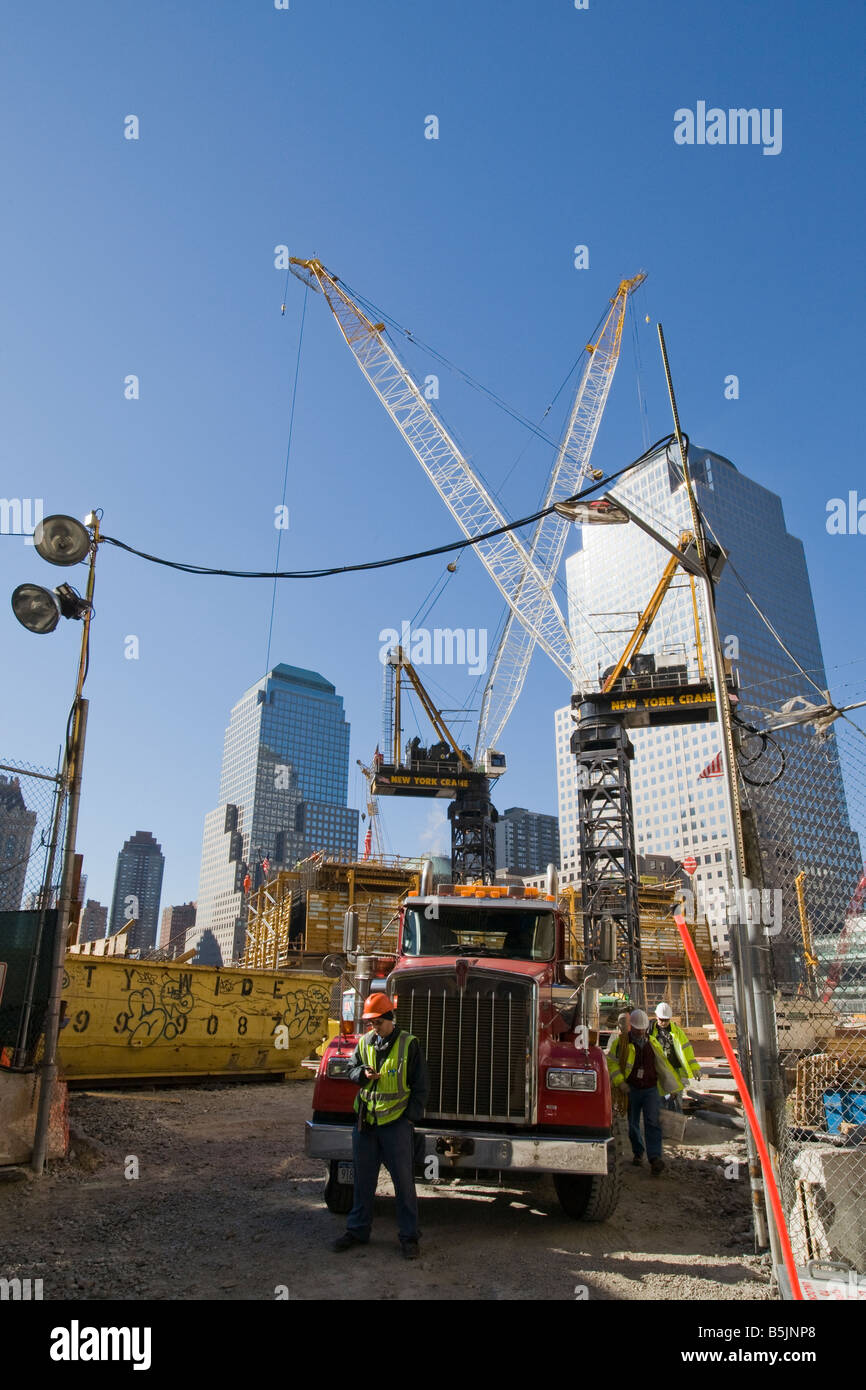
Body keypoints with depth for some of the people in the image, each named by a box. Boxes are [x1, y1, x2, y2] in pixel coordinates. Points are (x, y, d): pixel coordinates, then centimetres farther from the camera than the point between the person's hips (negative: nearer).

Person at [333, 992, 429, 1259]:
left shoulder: (409, 1044, -7)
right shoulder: (364, 1042, 6)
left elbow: (420, 1084, -3)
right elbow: (350, 1071, 15)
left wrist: (411, 1116, -8)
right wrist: (363, 1074, -8)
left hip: (397, 1122, -4)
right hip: (365, 1121, 4)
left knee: (404, 1181, 2)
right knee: (363, 1179, 14)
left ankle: (409, 1237, 15)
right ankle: (357, 1230, 29)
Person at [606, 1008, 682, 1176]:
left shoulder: (653, 1043, 10)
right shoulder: (621, 1042, -2)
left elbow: (662, 1065, 19)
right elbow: (611, 1062, -4)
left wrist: (671, 1086, 18)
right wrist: (620, 1081, -14)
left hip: (651, 1089, 1)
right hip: (631, 1090, -1)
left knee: (653, 1122, -12)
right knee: (633, 1124, 8)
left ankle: (655, 1158, -17)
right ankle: (638, 1154, 28)